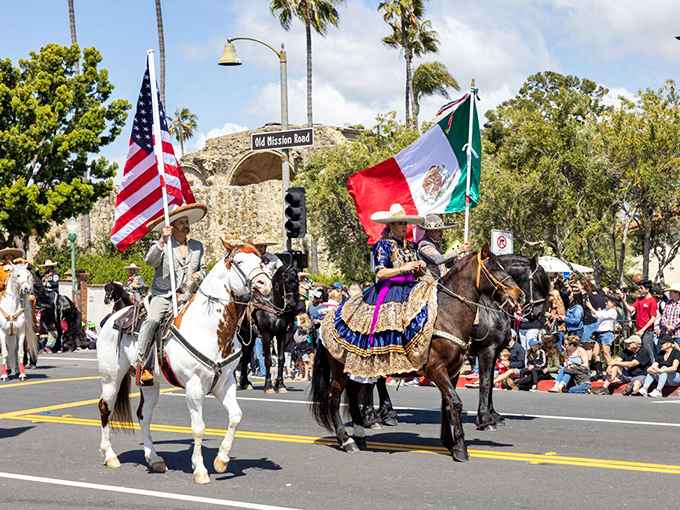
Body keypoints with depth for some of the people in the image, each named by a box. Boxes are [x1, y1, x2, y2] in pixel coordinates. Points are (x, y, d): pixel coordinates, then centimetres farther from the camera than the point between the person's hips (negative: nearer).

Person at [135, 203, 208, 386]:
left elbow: (203, 269, 25)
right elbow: (150, 260, -14)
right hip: (163, 295, -4)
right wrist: (162, 241, -24)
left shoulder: (197, 246, 17)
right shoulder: (161, 245, 4)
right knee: (152, 320, -28)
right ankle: (142, 364, -22)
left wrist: (199, 275, 2)